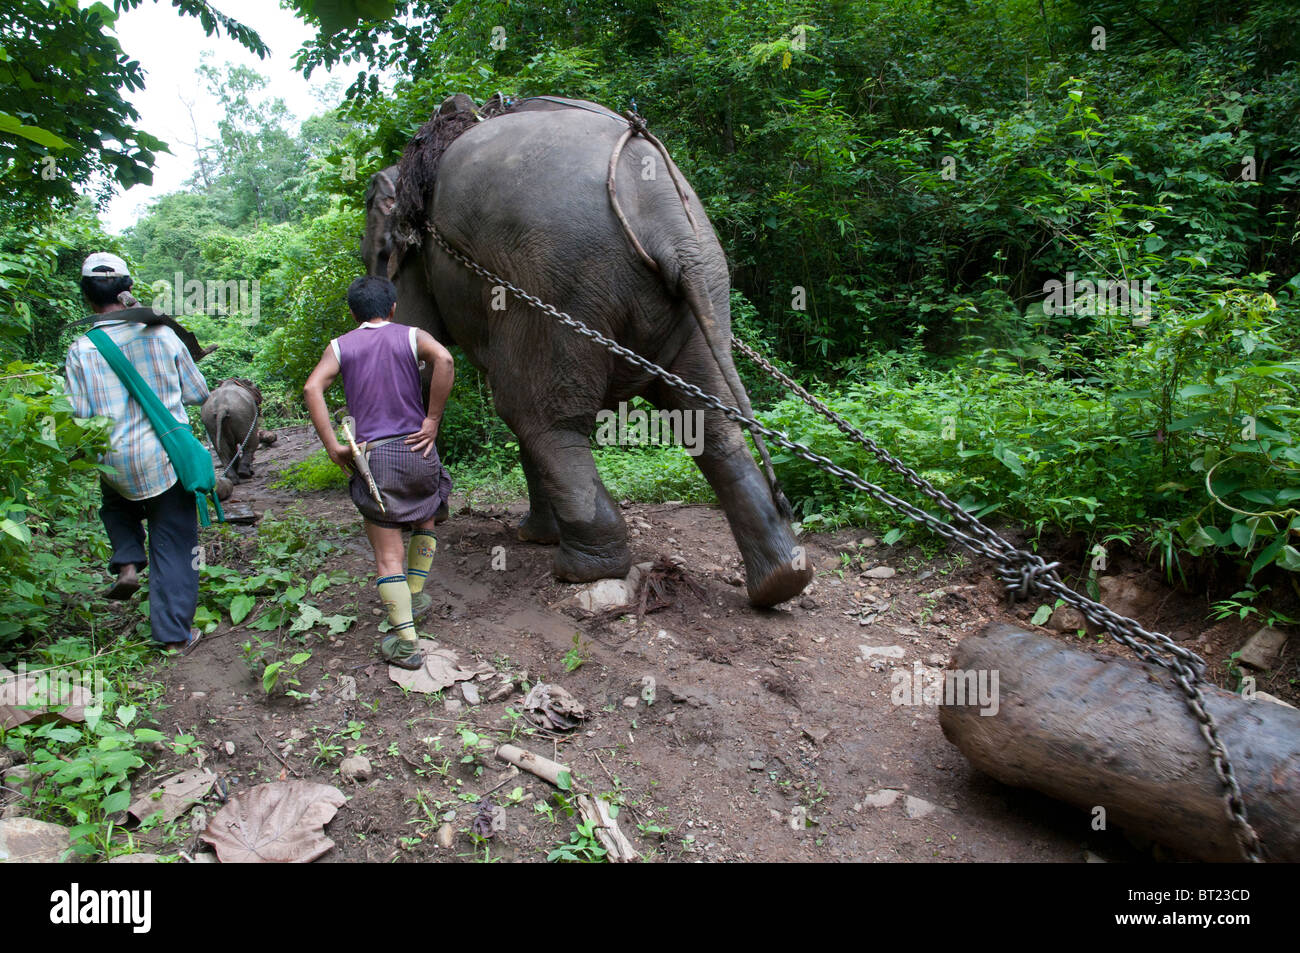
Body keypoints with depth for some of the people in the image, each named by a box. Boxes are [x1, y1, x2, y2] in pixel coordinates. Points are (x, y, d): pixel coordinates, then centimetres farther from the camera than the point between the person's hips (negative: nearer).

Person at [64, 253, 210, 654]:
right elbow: (198, 394, 3)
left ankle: (128, 563, 15)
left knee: (116, 503, 36)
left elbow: (80, 419, -5)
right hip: (169, 455, -1)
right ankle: (175, 635, 12)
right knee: (173, 543, 8)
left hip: (117, 463, 1)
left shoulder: (81, 351, -6)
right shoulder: (161, 335, -5)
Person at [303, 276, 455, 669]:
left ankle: (406, 641, 2)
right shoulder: (412, 337, 5)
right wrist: (432, 421, -12)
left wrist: (332, 446, -7)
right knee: (425, 522, 29)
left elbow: (312, 388, -8)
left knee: (388, 555, 3)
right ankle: (413, 599, 31)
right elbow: (444, 360, -17)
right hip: (416, 449, 0)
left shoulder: (340, 346, 9)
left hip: (371, 456, 0)